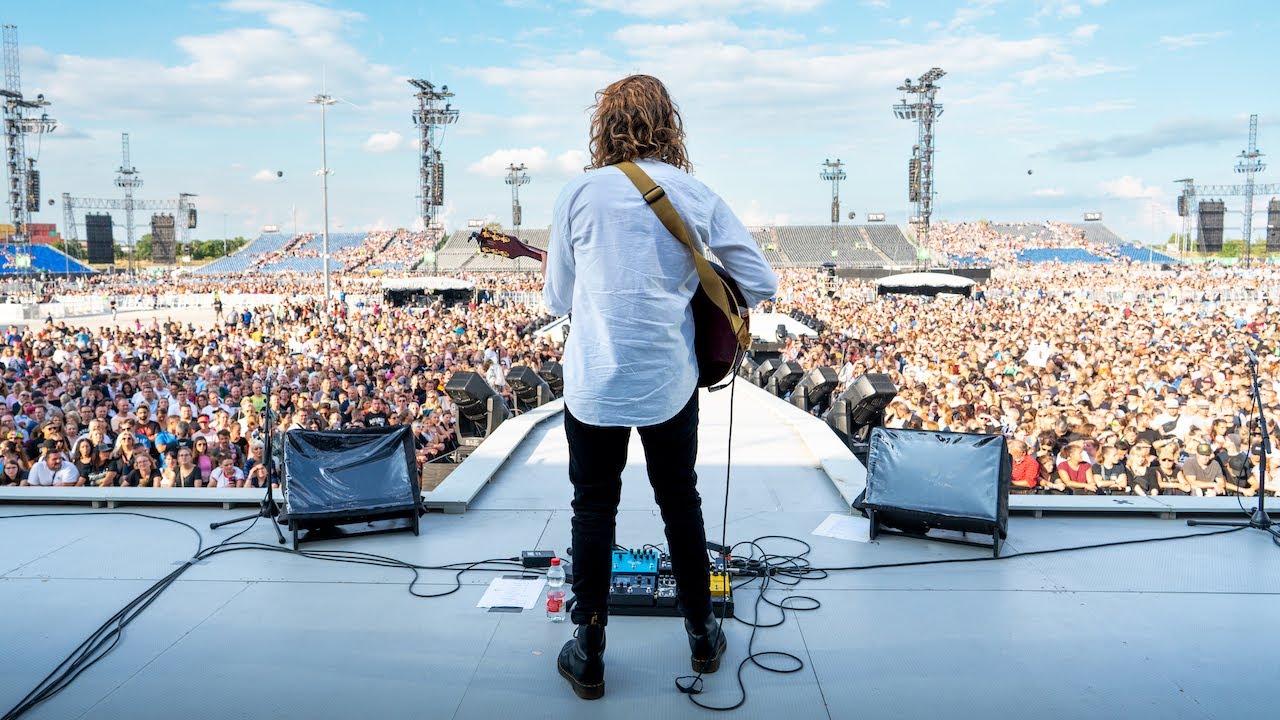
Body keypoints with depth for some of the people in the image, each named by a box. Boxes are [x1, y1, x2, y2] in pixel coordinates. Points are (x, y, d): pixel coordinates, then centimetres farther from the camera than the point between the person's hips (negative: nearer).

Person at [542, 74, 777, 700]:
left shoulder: (578, 194, -5)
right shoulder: (697, 195, 0)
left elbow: (558, 301, 3)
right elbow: (761, 284, 0)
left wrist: (552, 275, 25)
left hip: (594, 385, -1)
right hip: (670, 383, 2)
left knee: (593, 511, 12)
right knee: (681, 504, 18)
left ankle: (588, 657, 21)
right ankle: (702, 636, 32)